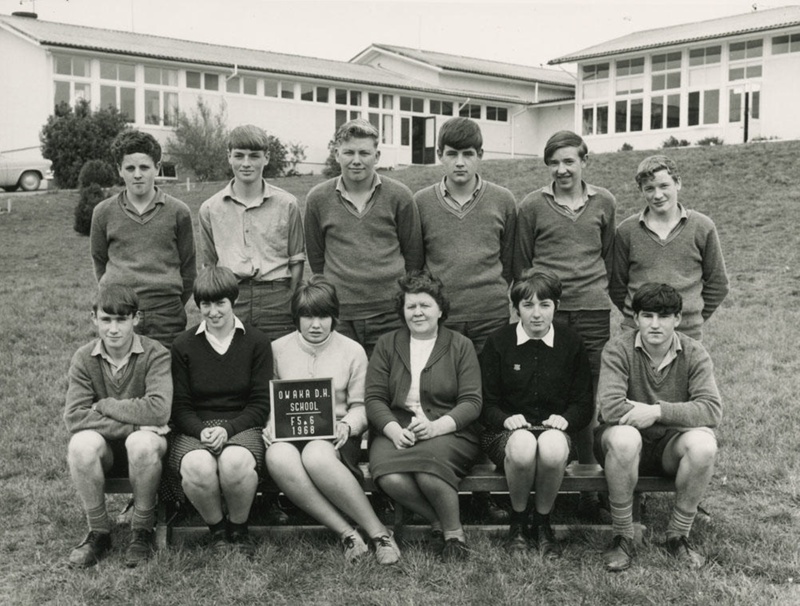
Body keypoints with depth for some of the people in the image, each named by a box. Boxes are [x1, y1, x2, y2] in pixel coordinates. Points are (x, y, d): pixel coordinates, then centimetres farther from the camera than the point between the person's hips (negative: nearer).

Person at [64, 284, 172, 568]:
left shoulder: (156, 354, -12)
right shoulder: (84, 358, -4)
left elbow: (158, 410, -26)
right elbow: (73, 417, -16)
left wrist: (104, 405, -16)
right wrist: (133, 424, -25)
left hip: (143, 440, -2)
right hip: (106, 451, 2)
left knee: (142, 444, -36)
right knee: (82, 445, -31)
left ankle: (142, 530, -11)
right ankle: (98, 532, -8)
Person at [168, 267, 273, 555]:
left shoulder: (256, 342, 7)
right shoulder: (183, 345, 9)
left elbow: (260, 404, 2)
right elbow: (180, 406, 6)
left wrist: (227, 429, -14)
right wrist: (202, 431, -14)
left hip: (242, 426, -1)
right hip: (195, 430, 1)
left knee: (235, 462, -35)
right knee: (198, 466, -34)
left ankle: (239, 528, -3)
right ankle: (216, 529, -2)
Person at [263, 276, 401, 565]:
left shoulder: (353, 351, 8)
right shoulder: (277, 350, 11)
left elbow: (361, 406, 7)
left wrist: (347, 426, -14)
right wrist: (268, 425, -8)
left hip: (334, 435, -2)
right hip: (288, 434, 2)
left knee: (317, 456, -39)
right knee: (278, 458, -37)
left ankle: (378, 532, -26)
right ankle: (347, 533, -29)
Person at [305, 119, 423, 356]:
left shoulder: (399, 196, 0)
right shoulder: (318, 199, 3)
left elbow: (413, 255, 8)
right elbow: (316, 258, 13)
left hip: (390, 316, -1)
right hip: (337, 317, 1)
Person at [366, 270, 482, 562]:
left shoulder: (460, 346, 10)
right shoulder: (387, 345, 14)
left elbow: (471, 402, 0)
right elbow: (374, 399, 6)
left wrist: (436, 426, -18)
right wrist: (395, 430, -14)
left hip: (448, 431, -1)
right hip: (395, 431, 2)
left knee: (428, 463, -35)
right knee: (390, 478, -31)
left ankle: (454, 533, -10)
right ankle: (439, 523, -6)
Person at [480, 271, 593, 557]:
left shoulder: (571, 343, 7)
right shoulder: (498, 343, 3)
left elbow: (584, 403, 9)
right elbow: (485, 402, 4)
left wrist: (565, 419, -13)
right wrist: (506, 419, -17)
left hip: (554, 430, 1)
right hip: (507, 432, -1)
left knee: (552, 447, -37)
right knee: (523, 446, -38)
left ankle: (542, 524, -10)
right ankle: (517, 523, -10)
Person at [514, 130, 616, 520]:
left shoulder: (604, 203, 9)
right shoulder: (532, 206, 4)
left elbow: (609, 256, 18)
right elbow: (521, 262, 9)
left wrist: (600, 292, 15)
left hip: (593, 312, 1)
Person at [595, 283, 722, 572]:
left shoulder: (694, 354, -5)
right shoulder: (618, 350, -12)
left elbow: (712, 410, -18)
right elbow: (610, 407, -25)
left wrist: (659, 411, -27)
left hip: (671, 445, 2)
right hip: (628, 448, -2)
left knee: (703, 443, -29)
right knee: (623, 437, -36)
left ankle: (678, 535, -6)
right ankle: (622, 538, -16)